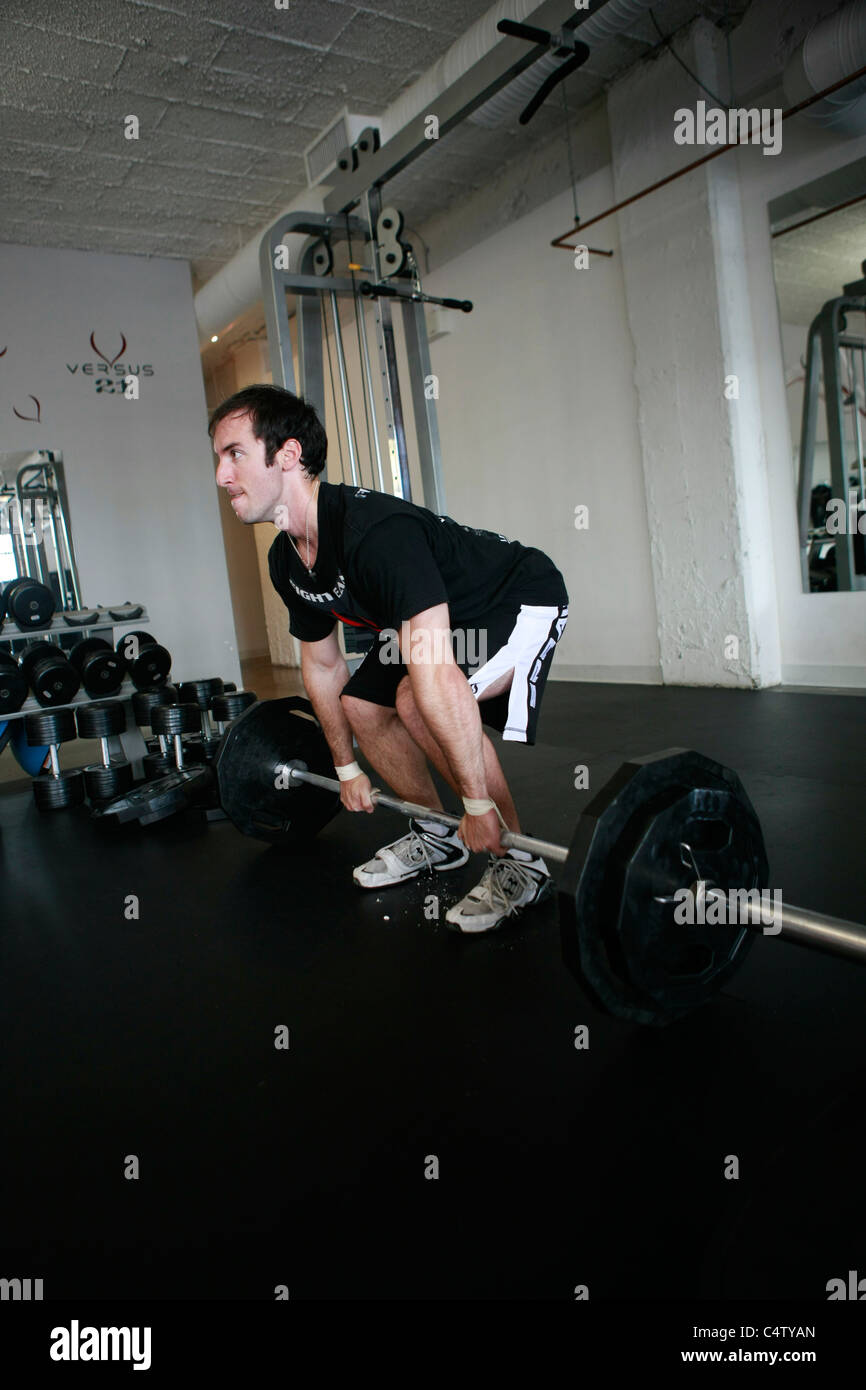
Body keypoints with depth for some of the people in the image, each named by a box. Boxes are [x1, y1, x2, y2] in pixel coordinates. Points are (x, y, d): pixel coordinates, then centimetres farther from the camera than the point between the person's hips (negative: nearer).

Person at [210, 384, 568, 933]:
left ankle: (518, 864, -13)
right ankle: (437, 836, 23)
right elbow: (323, 665, 8)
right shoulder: (288, 560, -7)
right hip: (444, 613, 9)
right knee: (360, 704, 6)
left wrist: (479, 804, -36)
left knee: (418, 699, -30)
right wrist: (347, 768, 14)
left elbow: (438, 675, -40)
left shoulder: (375, 531, -37)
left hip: (522, 599, -9)